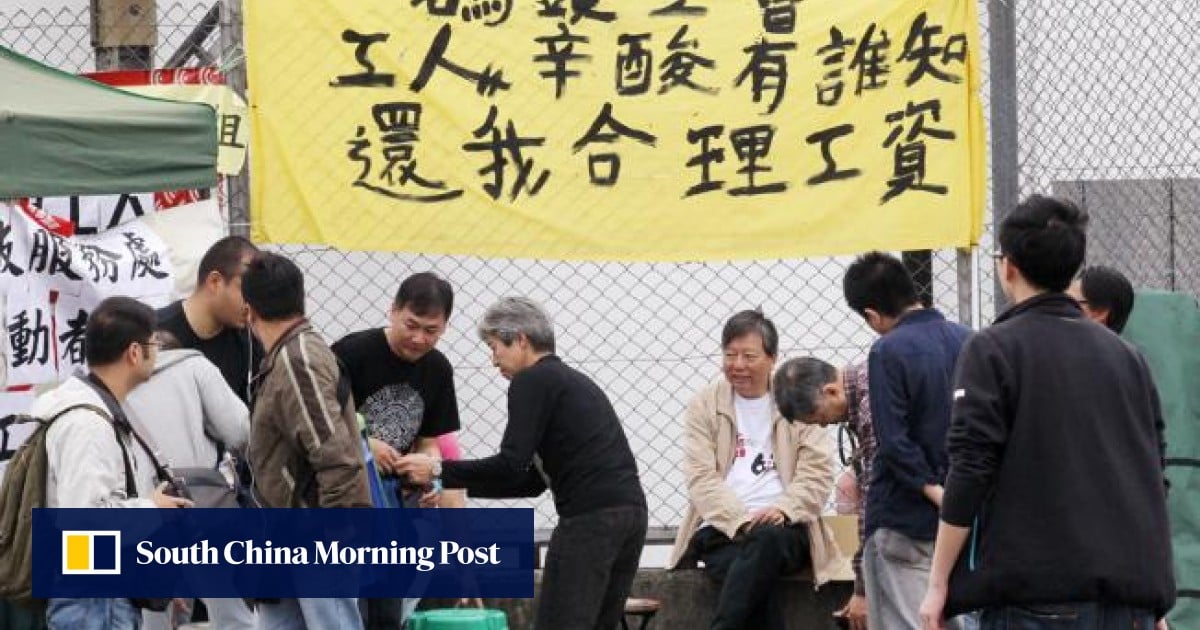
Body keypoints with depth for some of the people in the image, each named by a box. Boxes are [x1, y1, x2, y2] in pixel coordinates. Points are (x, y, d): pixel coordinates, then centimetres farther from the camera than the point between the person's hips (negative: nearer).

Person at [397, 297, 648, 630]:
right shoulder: (570, 380, 26)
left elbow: (511, 465, -11)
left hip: (590, 518, -9)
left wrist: (439, 471, -1)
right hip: (630, 513, 9)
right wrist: (459, 485, 28)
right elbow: (533, 481, 28)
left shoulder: (531, 382, -1)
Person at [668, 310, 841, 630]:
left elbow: (817, 474, 5)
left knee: (765, 541, -37)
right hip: (721, 529, 0)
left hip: (782, 526, 0)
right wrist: (741, 520, -16)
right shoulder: (705, 404, 13)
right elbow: (701, 478, 2)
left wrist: (783, 509, -16)